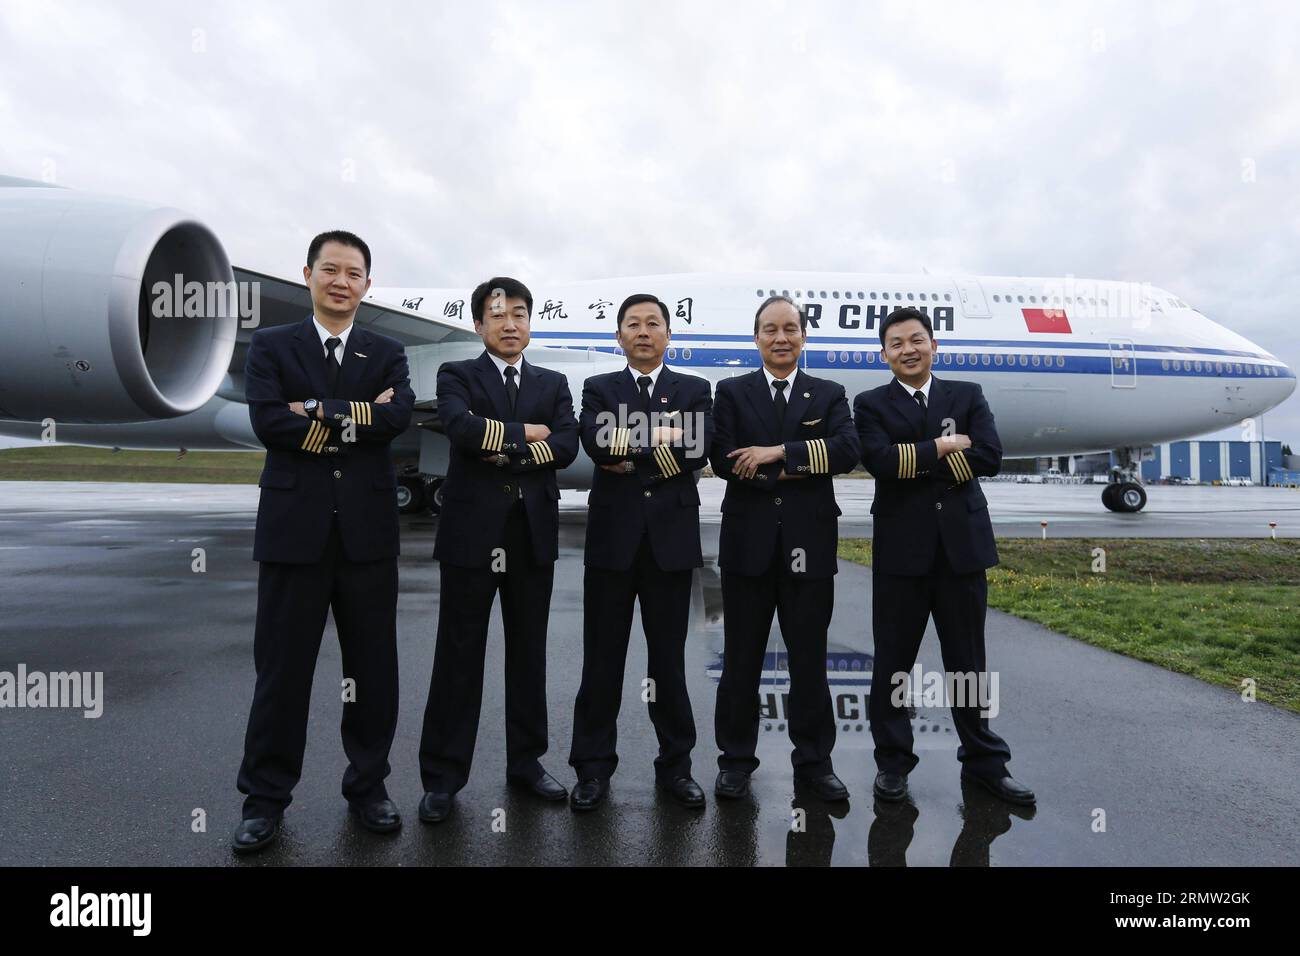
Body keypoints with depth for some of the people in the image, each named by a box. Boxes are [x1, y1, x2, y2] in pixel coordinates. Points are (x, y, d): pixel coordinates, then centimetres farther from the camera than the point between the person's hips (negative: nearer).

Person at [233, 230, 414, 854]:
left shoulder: (387, 353, 10)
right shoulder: (271, 347, 7)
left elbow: (399, 416, -9)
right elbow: (267, 422, -10)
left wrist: (318, 413, -12)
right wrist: (357, 420, -10)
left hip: (368, 530, 2)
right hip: (294, 528, -1)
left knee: (373, 666, 9)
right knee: (282, 668, 6)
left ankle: (368, 784, 26)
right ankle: (265, 797, 22)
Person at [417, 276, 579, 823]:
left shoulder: (553, 384, 13)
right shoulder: (456, 376, 5)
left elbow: (567, 446, -4)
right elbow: (463, 429, -16)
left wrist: (505, 450, -12)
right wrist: (525, 434, -9)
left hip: (533, 533, 3)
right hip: (471, 531, -3)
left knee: (528, 652, 11)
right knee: (459, 656, 3)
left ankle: (526, 761, 26)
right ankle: (442, 777, 15)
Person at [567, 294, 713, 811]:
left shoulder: (694, 390, 8)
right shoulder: (599, 388, 8)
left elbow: (698, 449, -10)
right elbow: (597, 441, -12)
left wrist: (631, 458, -11)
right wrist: (661, 439, -14)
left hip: (671, 538, 0)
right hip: (612, 537, 0)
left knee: (669, 659, 10)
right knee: (602, 659, 7)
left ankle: (675, 765, 24)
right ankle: (593, 767, 20)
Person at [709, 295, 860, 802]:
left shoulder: (829, 395, 8)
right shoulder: (731, 392, 6)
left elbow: (846, 451, -10)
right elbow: (723, 460, -9)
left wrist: (777, 453, -19)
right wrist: (798, 470, -13)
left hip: (808, 545, 1)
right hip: (748, 542, 0)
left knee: (810, 660, 10)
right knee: (741, 660, 9)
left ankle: (814, 761, 25)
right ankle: (736, 759, 24)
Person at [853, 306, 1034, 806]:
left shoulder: (968, 395, 9)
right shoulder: (871, 404, 4)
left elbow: (990, 457, -7)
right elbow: (881, 461, -15)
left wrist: (917, 460, -10)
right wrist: (944, 445, -9)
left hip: (962, 543, 2)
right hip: (900, 547, -1)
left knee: (968, 661, 12)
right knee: (892, 661, 7)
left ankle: (984, 760, 27)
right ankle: (892, 761, 22)